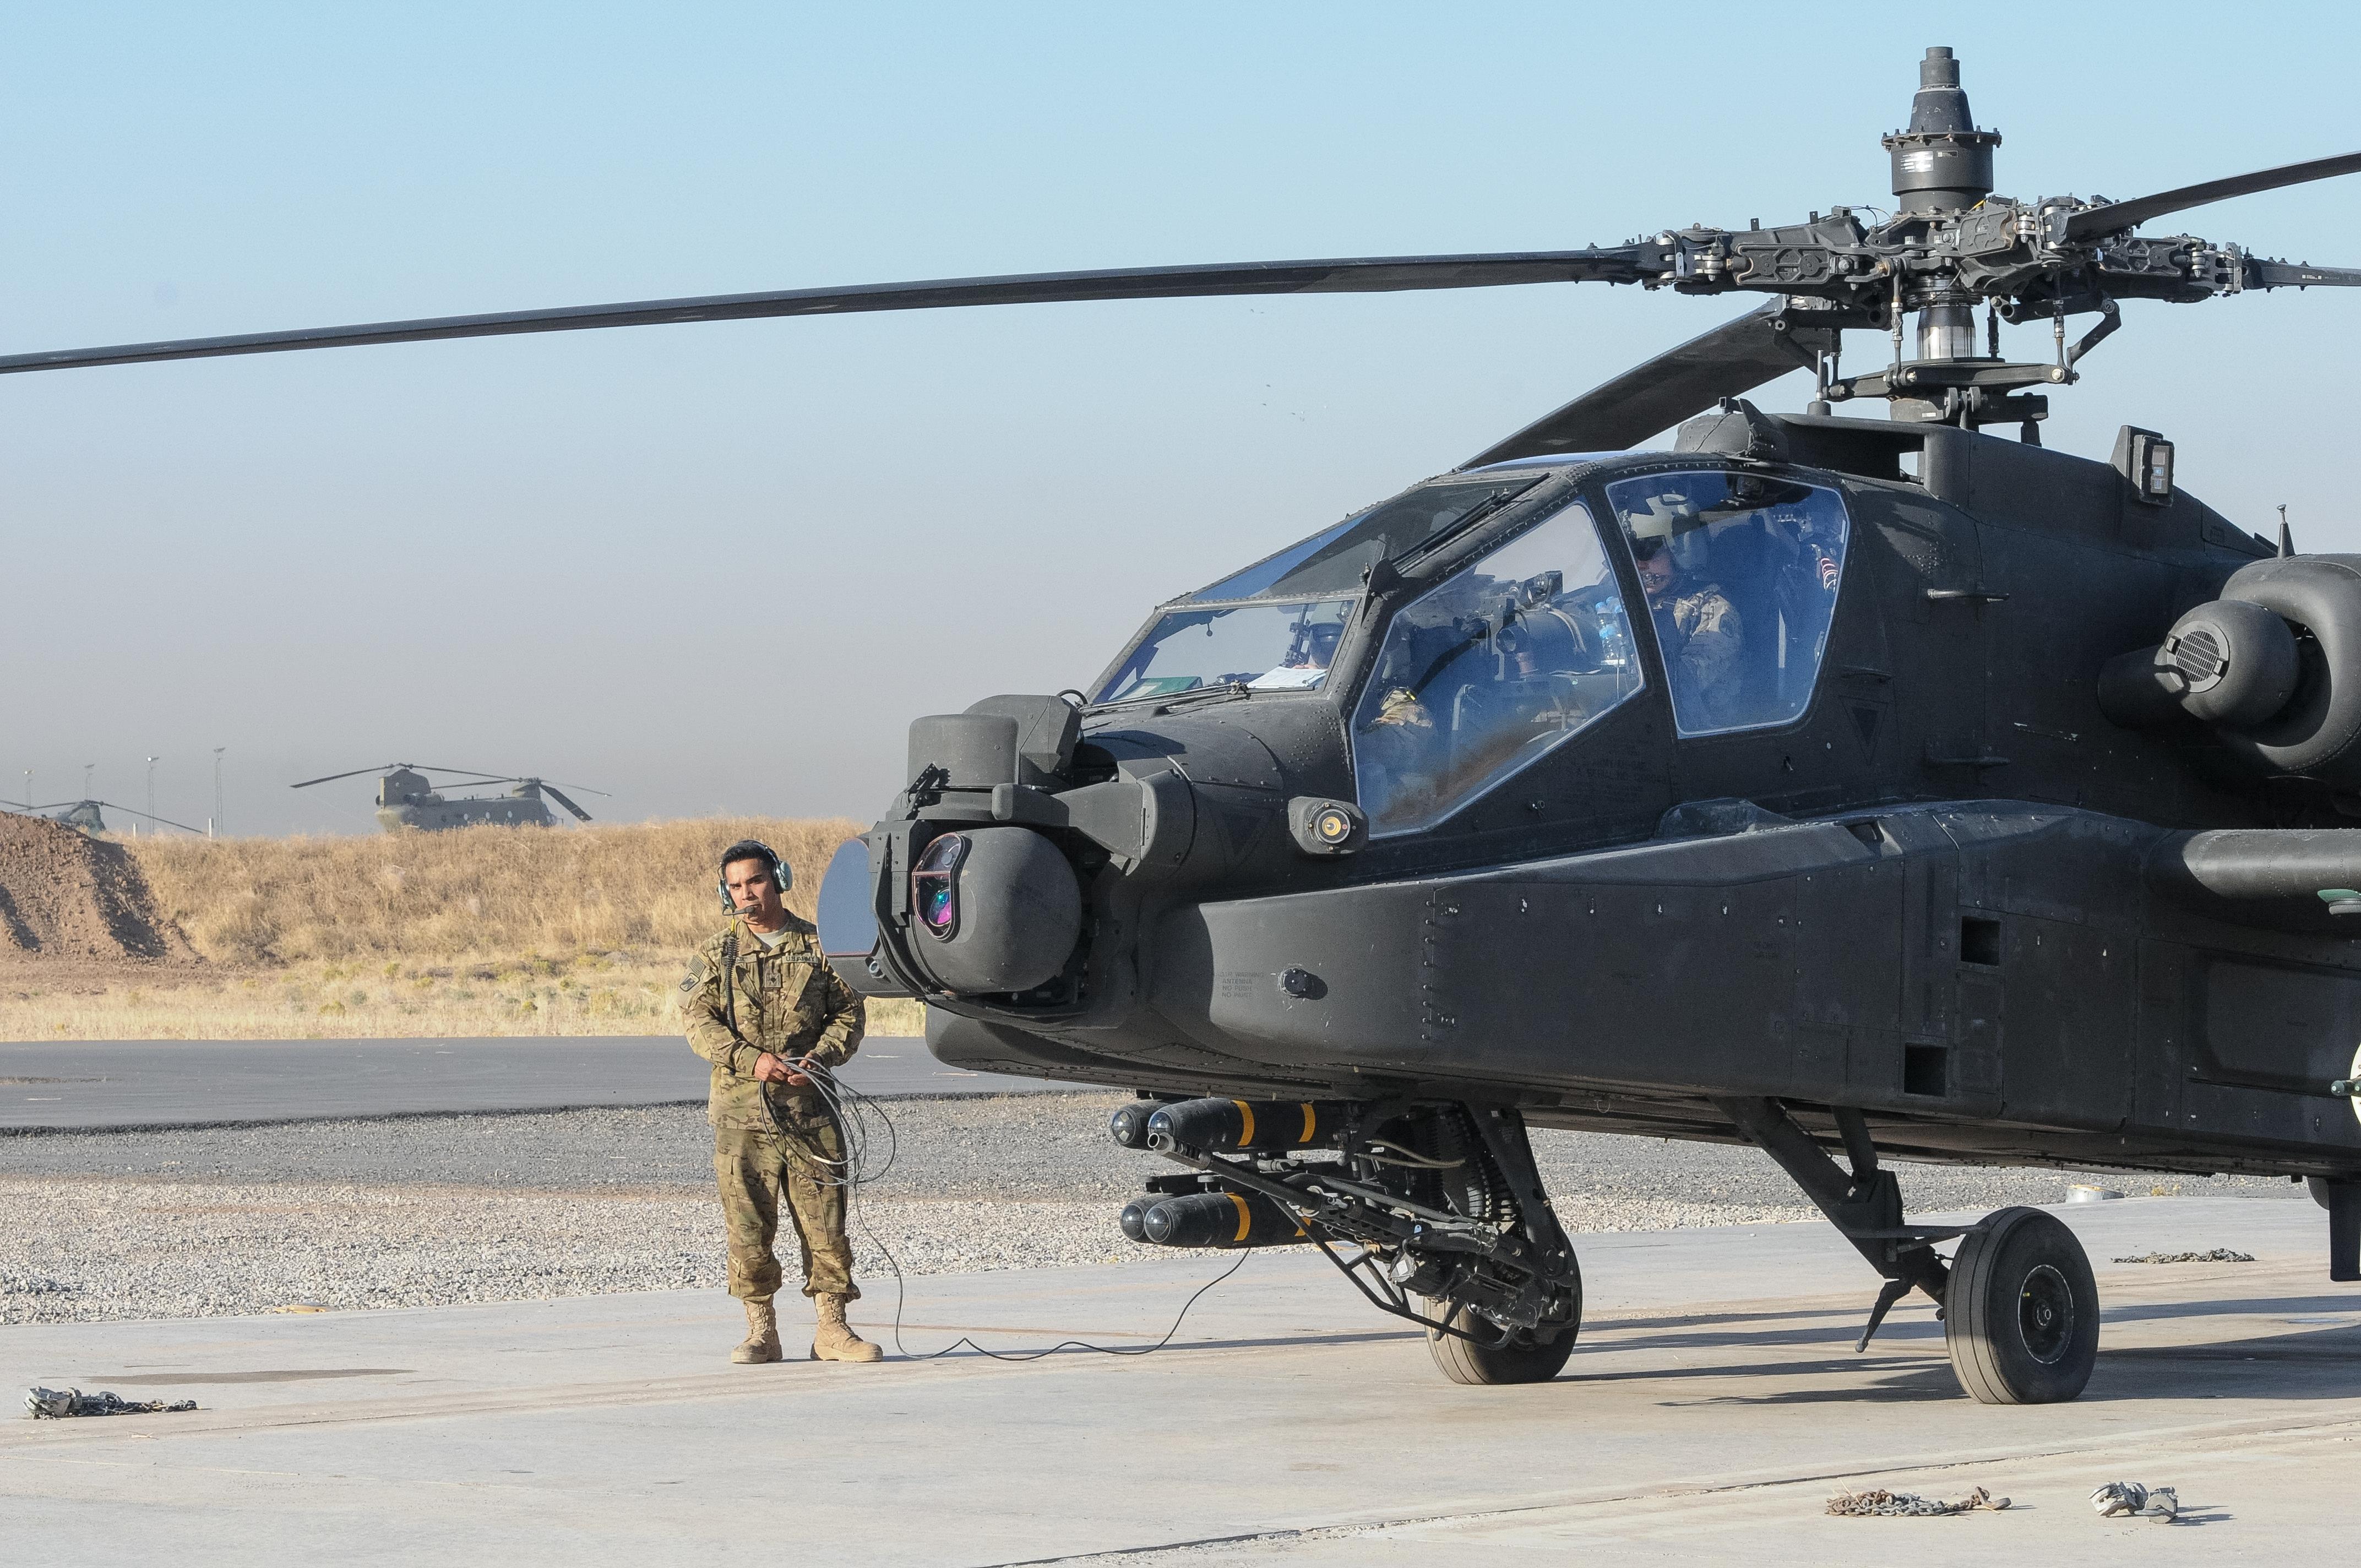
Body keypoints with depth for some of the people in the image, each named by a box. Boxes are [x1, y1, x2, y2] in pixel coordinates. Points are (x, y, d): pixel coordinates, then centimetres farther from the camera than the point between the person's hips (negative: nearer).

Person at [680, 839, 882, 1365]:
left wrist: (818, 1056, -10)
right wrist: (753, 1060, -15)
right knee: (748, 1226, -1)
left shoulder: (817, 945, 9)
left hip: (808, 1107, 0)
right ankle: (761, 1331, 7)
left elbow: (848, 1014, 9)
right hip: (741, 1110, 0)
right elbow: (697, 1020, -1)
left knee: (824, 1221, -2)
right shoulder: (717, 952, 8)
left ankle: (831, 1328, 4)